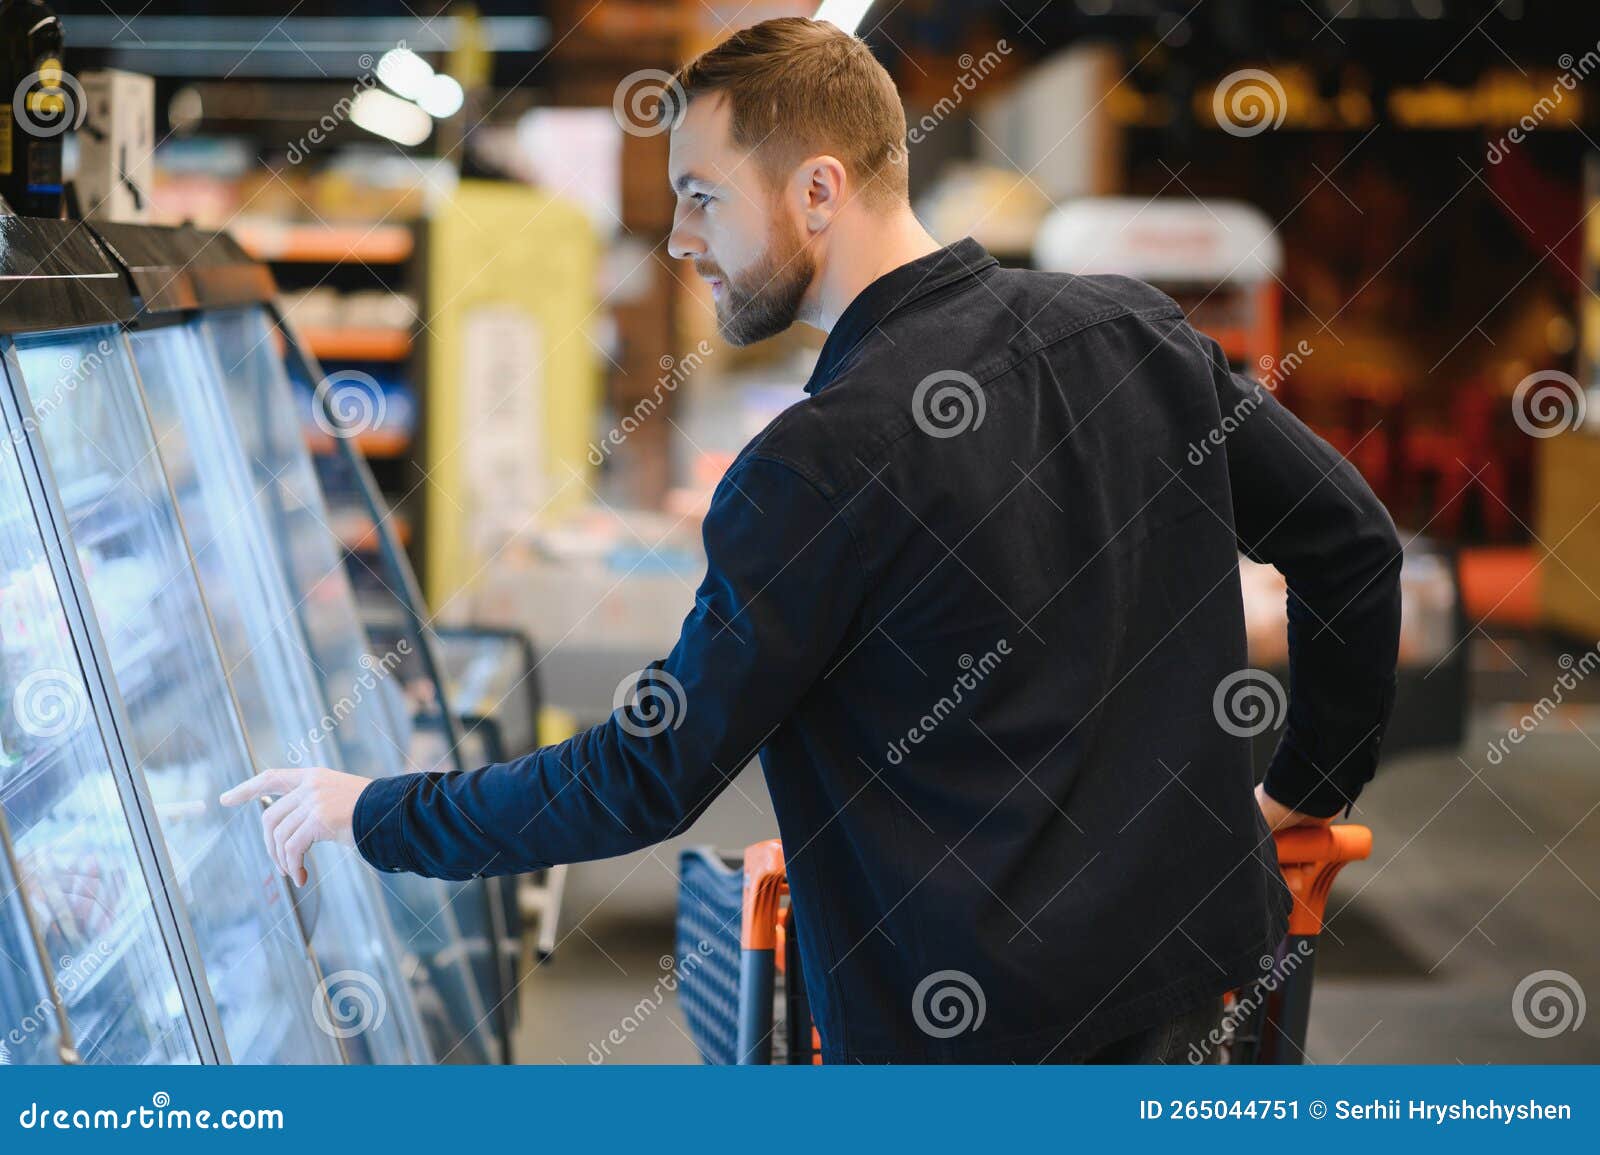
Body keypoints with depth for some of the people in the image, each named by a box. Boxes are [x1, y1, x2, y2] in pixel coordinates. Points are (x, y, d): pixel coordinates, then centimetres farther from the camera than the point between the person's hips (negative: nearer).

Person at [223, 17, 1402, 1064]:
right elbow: (1355, 542, 7)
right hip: (1199, 976, 7)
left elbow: (649, 782, -15)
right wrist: (1307, 791, 19)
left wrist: (373, 816, -3)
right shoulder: (1131, 329, 1)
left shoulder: (821, 466, -19)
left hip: (968, 1031, -7)